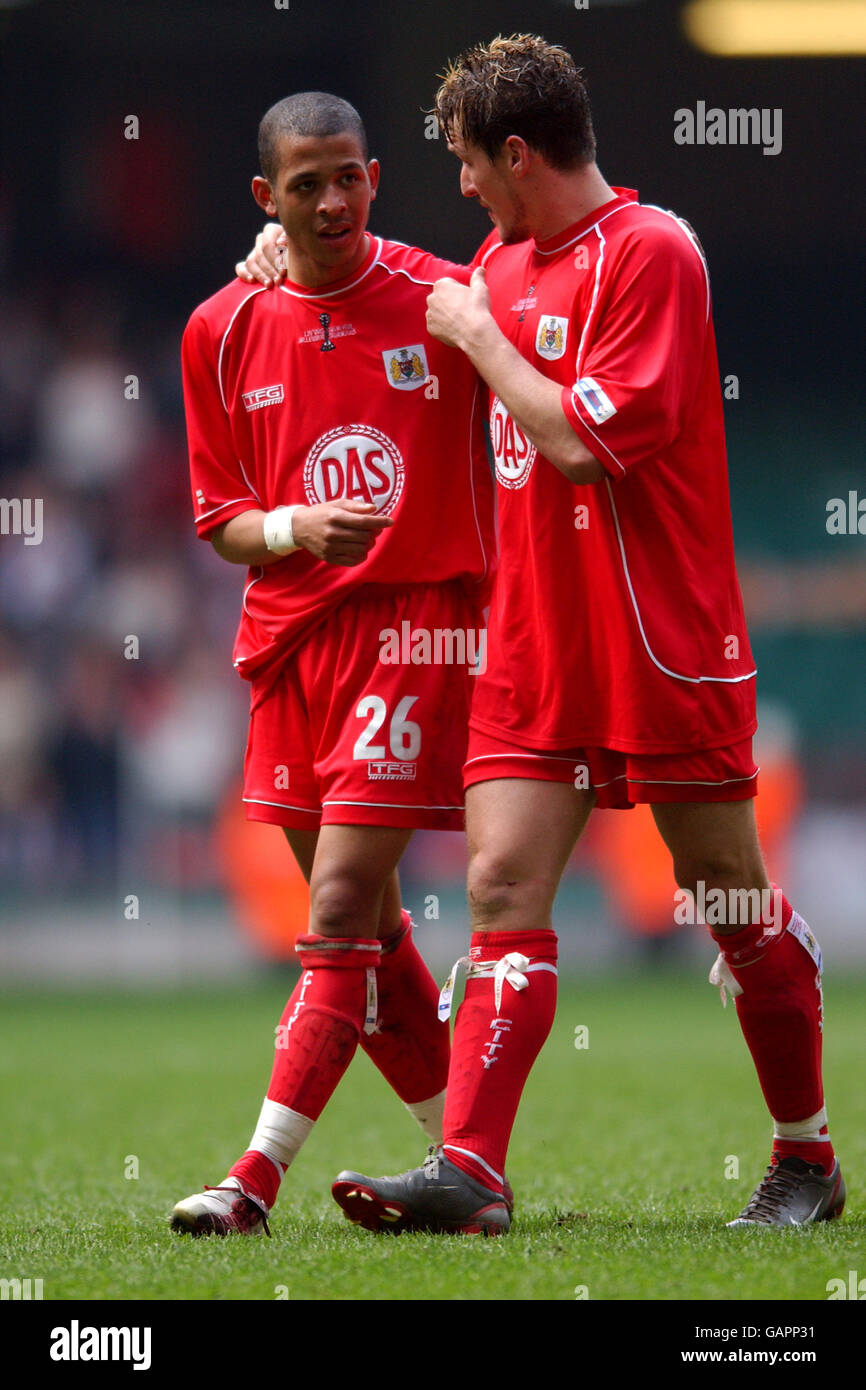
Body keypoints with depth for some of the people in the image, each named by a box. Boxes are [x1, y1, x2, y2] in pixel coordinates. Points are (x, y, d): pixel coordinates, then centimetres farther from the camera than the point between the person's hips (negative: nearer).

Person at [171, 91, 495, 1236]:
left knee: (342, 910, -13)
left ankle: (258, 1178, -16)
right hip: (292, 636, 5)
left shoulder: (446, 300, -4)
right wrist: (293, 529, -9)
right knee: (363, 924, 11)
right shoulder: (222, 332, 6)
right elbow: (218, 520, 11)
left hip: (416, 623, -5)